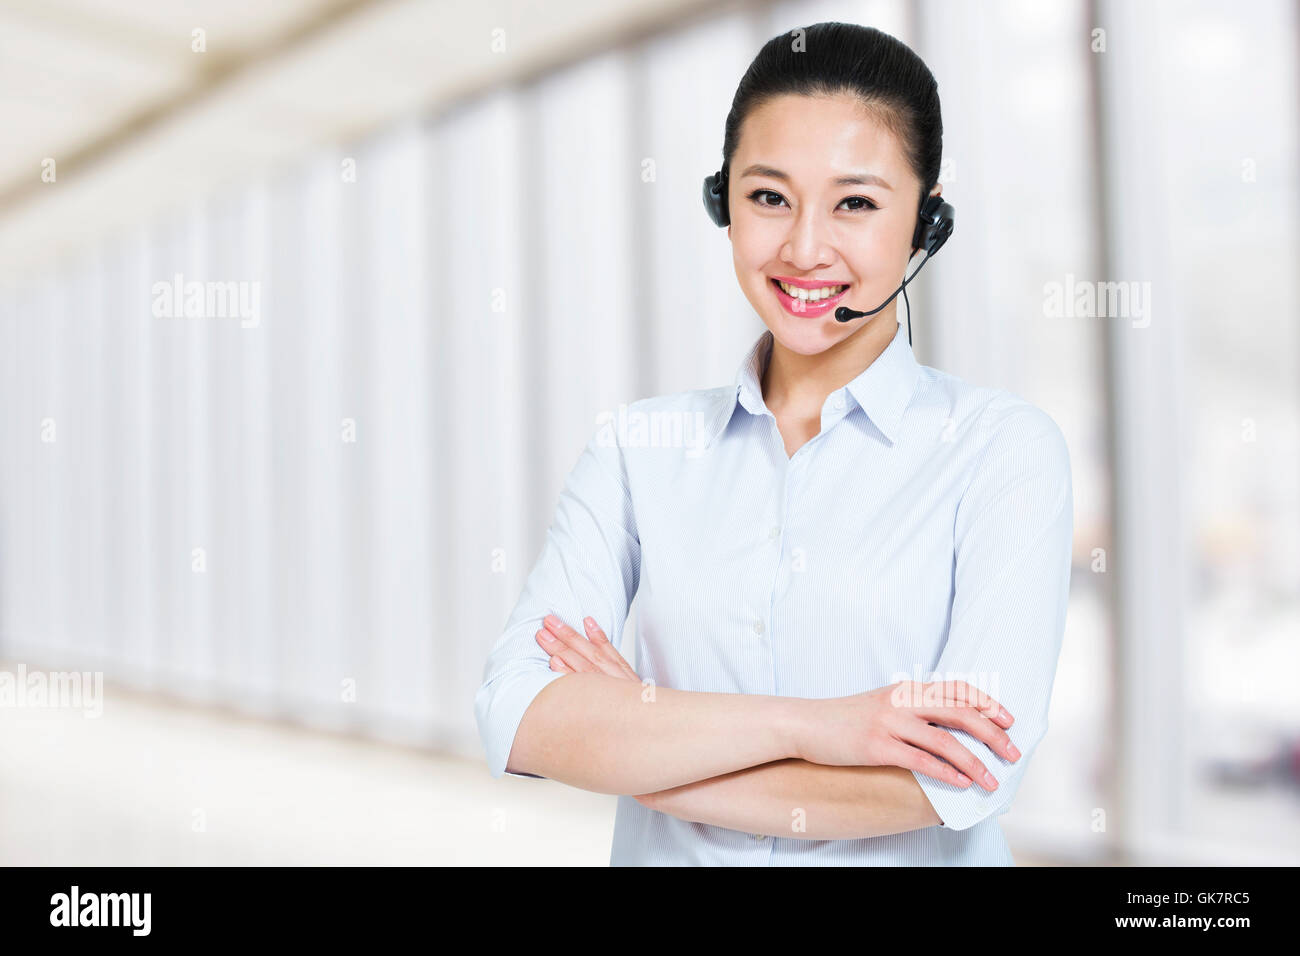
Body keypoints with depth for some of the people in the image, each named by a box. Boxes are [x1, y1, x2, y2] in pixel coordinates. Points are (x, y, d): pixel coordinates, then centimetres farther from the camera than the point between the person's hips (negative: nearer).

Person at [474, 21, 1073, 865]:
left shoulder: (1004, 447, -5)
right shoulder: (641, 448, 1)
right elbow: (515, 716, -9)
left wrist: (629, 747, -10)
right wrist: (804, 724, -18)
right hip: (665, 853, 3)